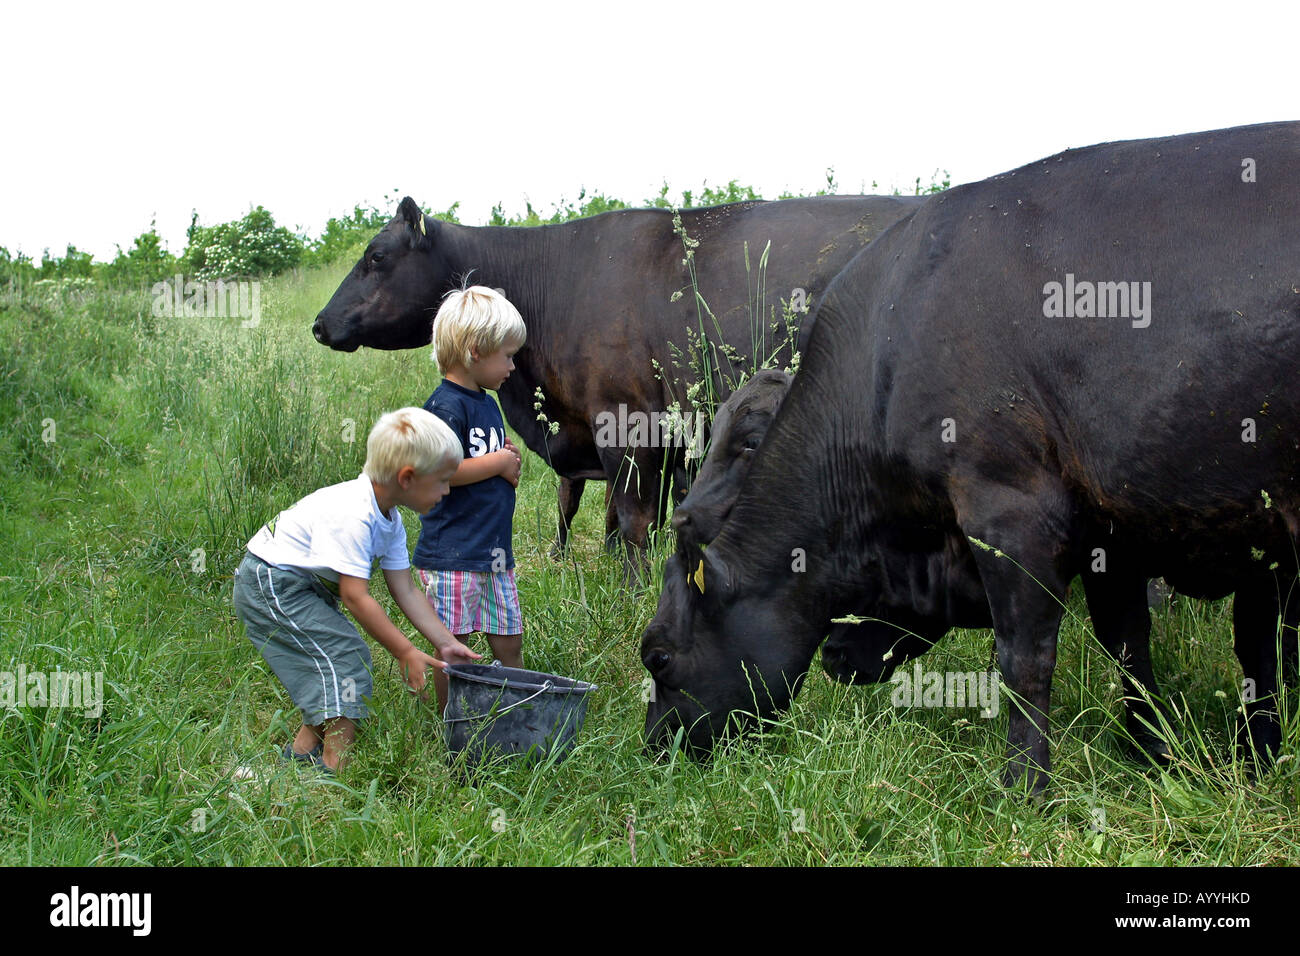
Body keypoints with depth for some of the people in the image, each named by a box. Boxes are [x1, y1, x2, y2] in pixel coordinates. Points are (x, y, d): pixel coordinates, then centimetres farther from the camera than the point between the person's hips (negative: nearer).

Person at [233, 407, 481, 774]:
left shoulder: (389, 521, 1)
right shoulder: (352, 514, -31)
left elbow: (405, 590, 5)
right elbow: (355, 596, -30)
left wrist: (446, 643, -1)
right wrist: (405, 652, -25)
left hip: (306, 587, 10)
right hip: (270, 583, -10)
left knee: (350, 658, 9)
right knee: (343, 657, -15)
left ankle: (301, 751, 16)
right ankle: (335, 768, -16)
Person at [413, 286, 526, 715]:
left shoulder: (488, 404, 17)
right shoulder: (446, 405, -13)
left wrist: (509, 467, 5)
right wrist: (500, 462, -12)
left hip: (495, 553, 9)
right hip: (452, 554, -9)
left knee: (509, 640, 11)